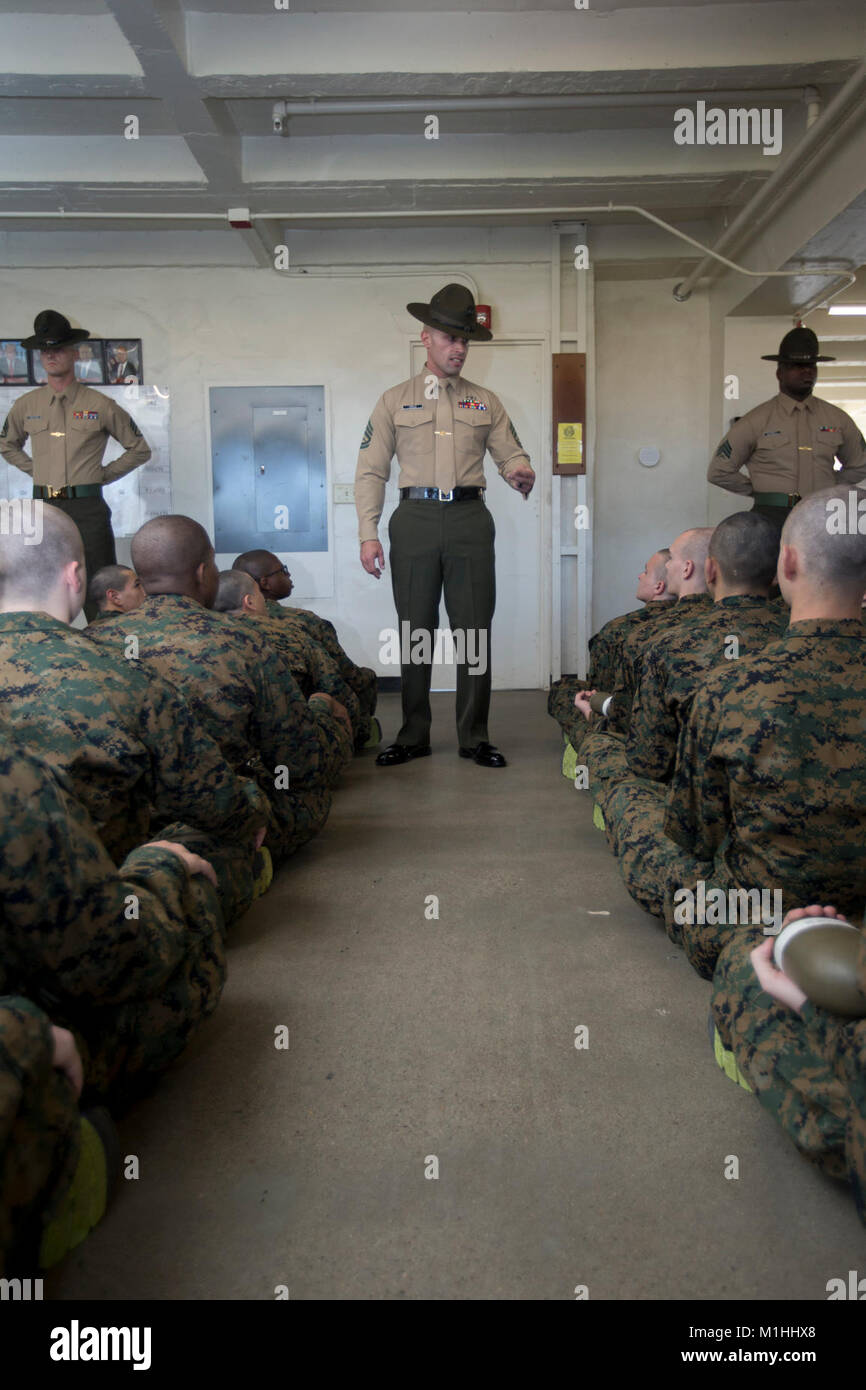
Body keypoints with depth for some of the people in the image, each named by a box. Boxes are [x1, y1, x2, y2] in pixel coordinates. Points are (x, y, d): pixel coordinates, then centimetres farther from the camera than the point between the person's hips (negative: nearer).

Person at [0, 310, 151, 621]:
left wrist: (105, 474, 4)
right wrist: (35, 470, 15)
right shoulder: (26, 405, 10)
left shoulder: (99, 405, 1)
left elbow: (140, 449, 10)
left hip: (87, 506, -3)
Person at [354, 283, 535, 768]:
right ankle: (414, 736, 13)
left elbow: (511, 454, 11)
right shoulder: (395, 401, 12)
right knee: (415, 630, 3)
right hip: (416, 518, -1)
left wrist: (522, 474, -15)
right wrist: (368, 534, -3)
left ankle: (475, 736, 10)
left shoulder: (485, 401, 17)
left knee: (475, 630, 0)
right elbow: (371, 471, 7)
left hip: (469, 518, 1)